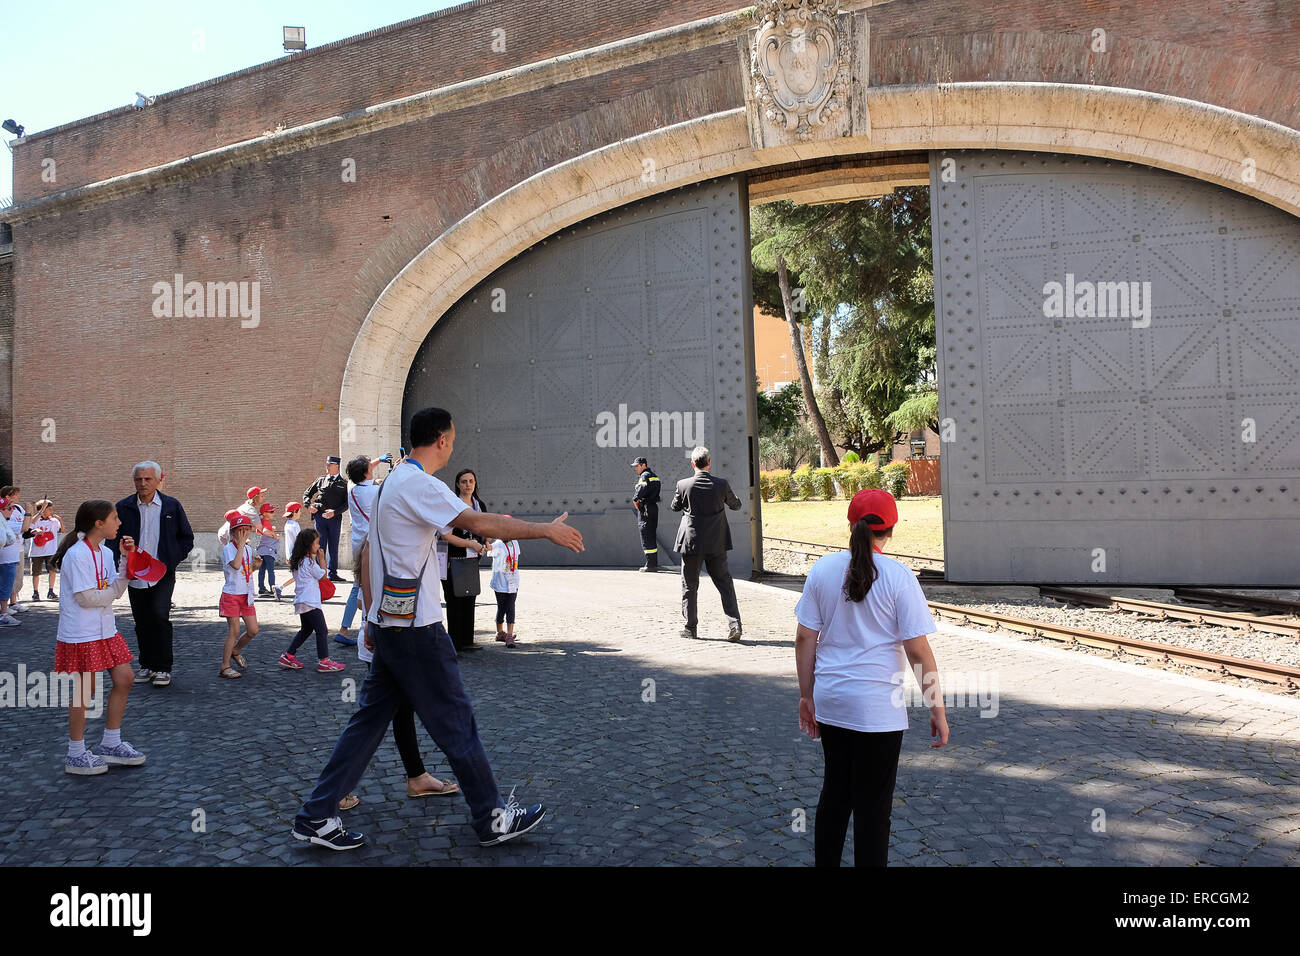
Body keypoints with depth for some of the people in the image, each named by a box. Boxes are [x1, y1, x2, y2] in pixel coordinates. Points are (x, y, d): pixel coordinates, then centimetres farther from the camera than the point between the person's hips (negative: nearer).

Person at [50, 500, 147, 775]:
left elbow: (117, 589, 2)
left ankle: (110, 745, 21)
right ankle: (76, 755, 16)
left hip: (105, 629, 9)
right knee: (85, 691, 0)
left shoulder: (105, 553, 9)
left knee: (124, 679, 8)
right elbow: (86, 598, -20)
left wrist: (125, 559, -6)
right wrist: (113, 592, -3)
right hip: (81, 634, -9)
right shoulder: (77, 555, -17)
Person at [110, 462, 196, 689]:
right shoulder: (124, 507, 3)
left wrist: (172, 560, -4)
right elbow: (112, 539, 8)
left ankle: (164, 668, -6)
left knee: (160, 614, -16)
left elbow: (187, 538, 8)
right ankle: (147, 665, 24)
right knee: (142, 622, 9)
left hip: (163, 574, -2)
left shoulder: (171, 506, 1)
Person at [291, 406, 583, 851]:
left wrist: (371, 613, 22)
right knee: (455, 722, 1)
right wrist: (547, 530, -19)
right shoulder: (418, 484, -17)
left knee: (370, 718, 14)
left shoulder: (391, 481, 14)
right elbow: (478, 522, -25)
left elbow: (368, 552, 19)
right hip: (415, 627, -10)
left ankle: (316, 816, 19)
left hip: (387, 623, 10)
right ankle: (493, 819, 13)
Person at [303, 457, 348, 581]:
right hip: (320, 516, 1)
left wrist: (334, 512, -15)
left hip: (335, 518, -1)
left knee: (333, 547, 6)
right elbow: (306, 494, 19)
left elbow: (346, 503, -2)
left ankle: (333, 573, 13)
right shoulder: (321, 480, 11)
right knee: (320, 546, 1)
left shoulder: (343, 483, 4)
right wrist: (309, 505, 1)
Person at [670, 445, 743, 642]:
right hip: (716, 544, 1)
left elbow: (674, 507, 7)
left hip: (691, 543, -1)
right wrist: (732, 496, 28)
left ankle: (690, 627, 16)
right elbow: (736, 506, 8)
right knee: (724, 583, 9)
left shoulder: (683, 485, -10)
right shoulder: (721, 484, -7)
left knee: (689, 586, 11)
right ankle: (734, 624, -2)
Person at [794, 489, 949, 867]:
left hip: (830, 702, 4)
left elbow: (805, 639, 1)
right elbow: (917, 650, -12)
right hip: (878, 707, -4)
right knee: (873, 804, 8)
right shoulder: (898, 577, -11)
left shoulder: (823, 569, -1)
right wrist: (937, 708, -3)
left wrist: (806, 696, 11)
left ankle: (825, 862, 30)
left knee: (835, 791, 19)